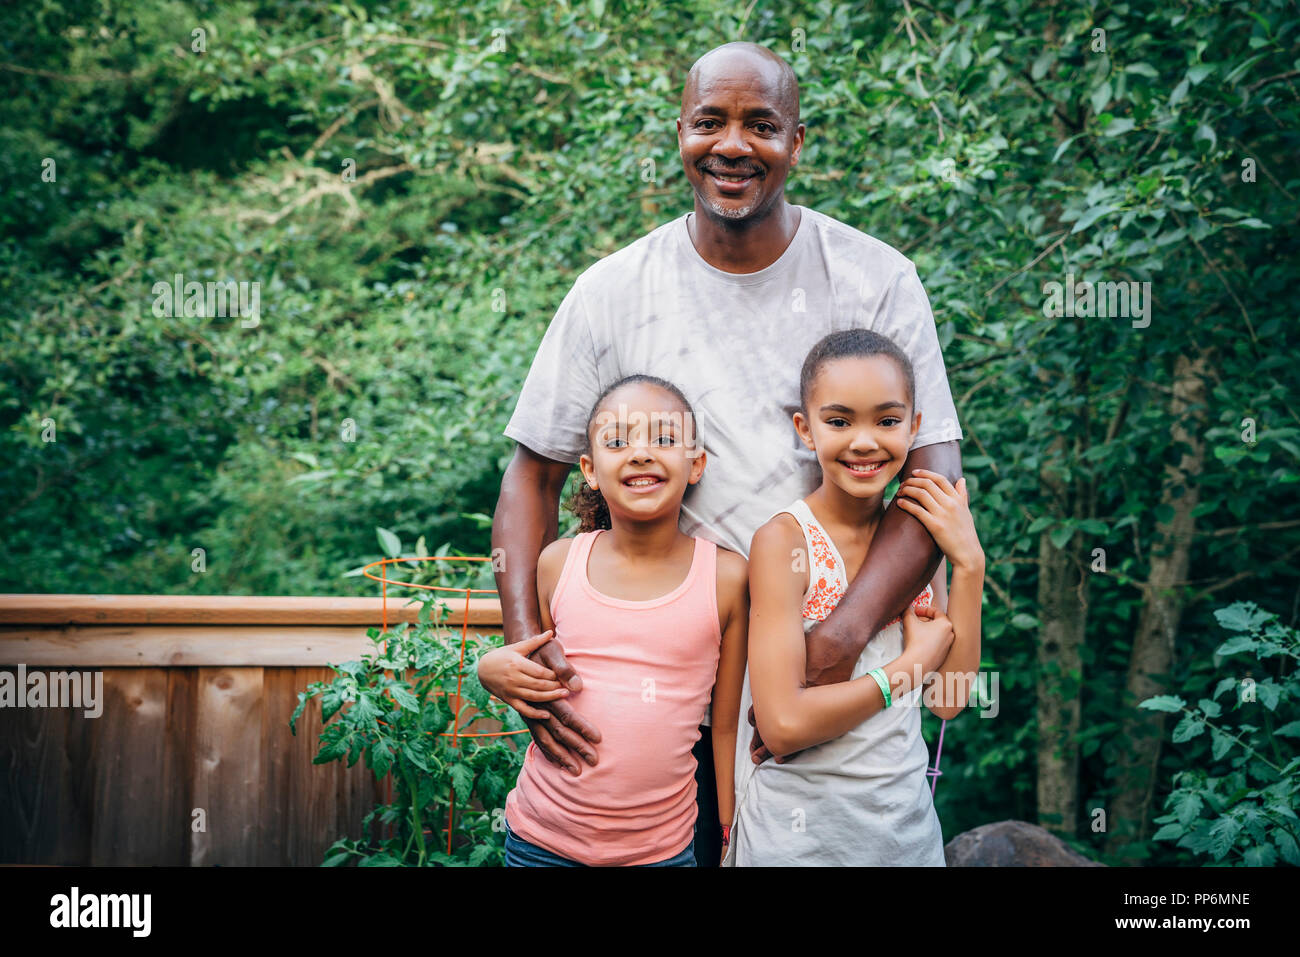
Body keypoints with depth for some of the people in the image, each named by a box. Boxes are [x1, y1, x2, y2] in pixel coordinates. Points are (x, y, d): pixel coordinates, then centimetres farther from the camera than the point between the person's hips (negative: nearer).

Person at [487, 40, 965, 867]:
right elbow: (534, 474, 3)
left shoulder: (877, 281, -3)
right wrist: (527, 641, -13)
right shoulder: (612, 293, 0)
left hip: (846, 672, 0)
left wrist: (840, 643, -24)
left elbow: (934, 480, -9)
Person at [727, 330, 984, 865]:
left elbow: (948, 700, -2)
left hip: (908, 817, 5)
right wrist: (910, 666, -13)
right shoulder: (784, 540, -15)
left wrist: (969, 563, -8)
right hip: (801, 828, -5)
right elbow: (783, 725, -21)